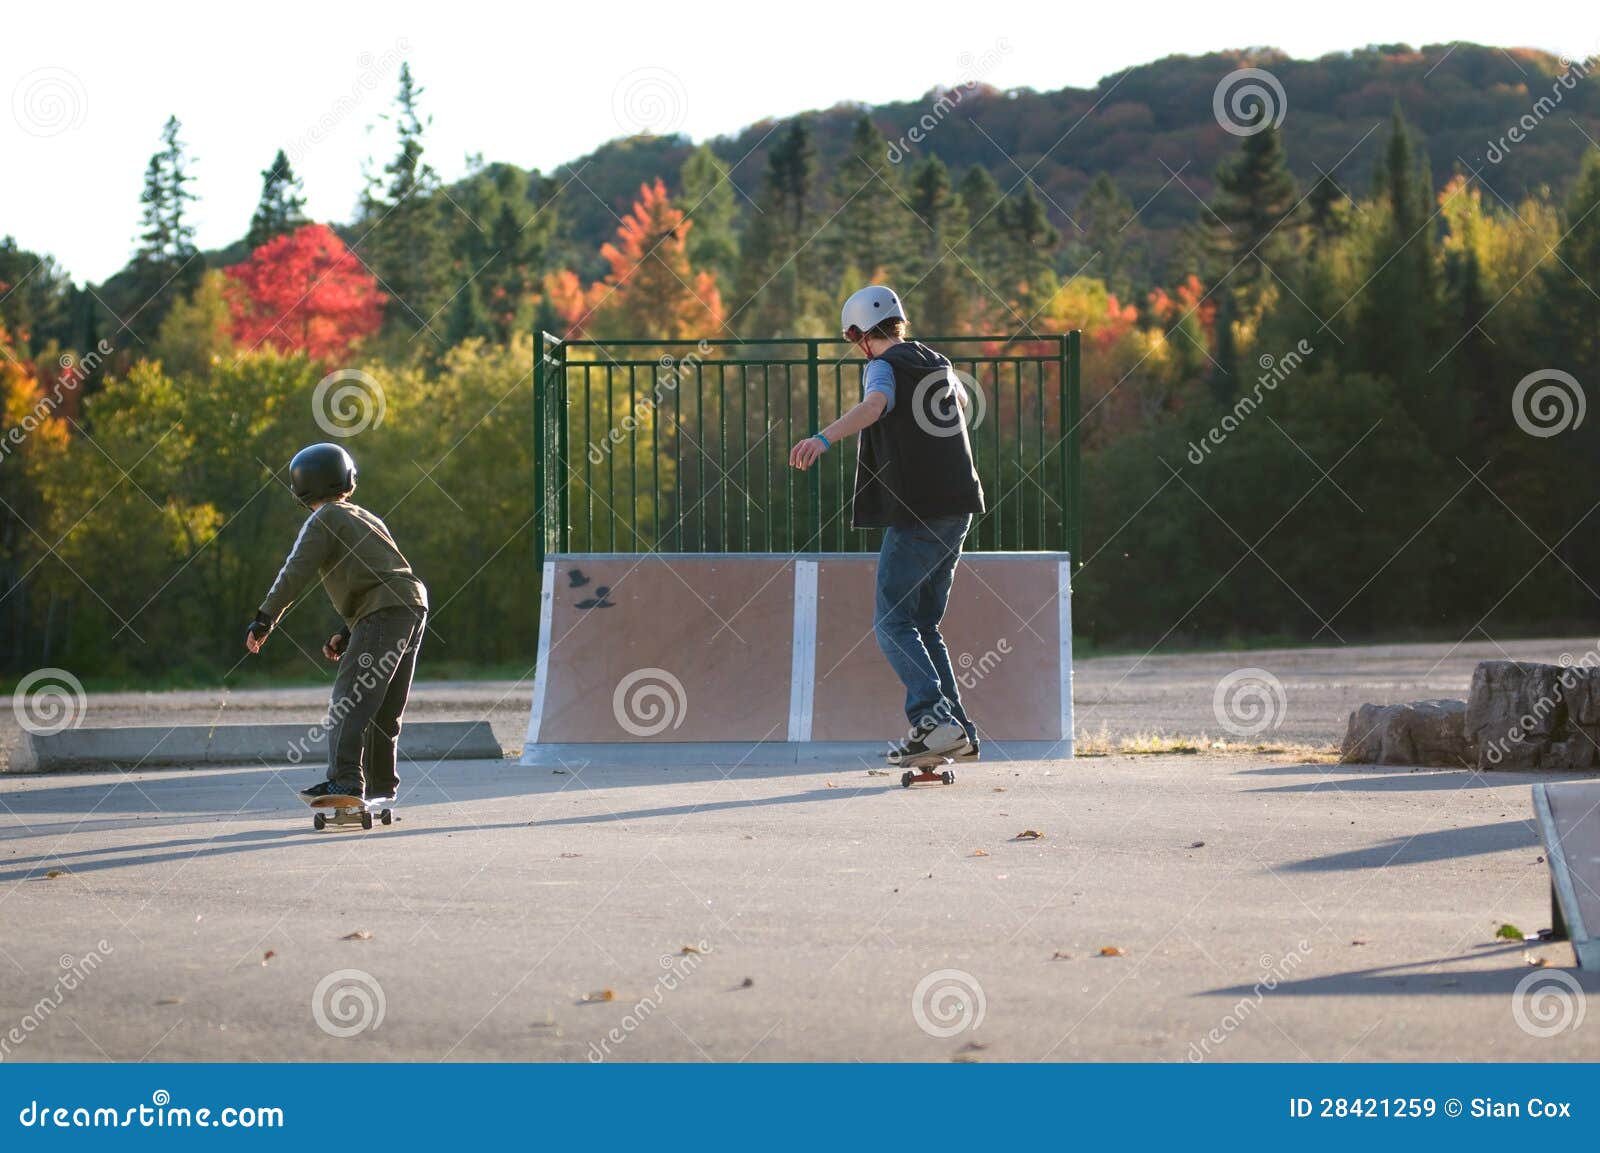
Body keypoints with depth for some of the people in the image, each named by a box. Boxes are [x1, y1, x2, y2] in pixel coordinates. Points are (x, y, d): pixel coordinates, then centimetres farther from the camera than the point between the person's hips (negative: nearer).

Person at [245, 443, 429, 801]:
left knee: (349, 701, -14)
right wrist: (346, 635, 24)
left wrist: (264, 620, -9)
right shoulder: (366, 519, 28)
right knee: (384, 706, 18)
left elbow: (296, 573, -9)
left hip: (383, 611, -8)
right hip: (413, 607, 8)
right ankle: (380, 782, 25)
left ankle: (345, 781, -27)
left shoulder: (324, 520, 2)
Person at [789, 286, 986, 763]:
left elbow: (874, 405, -30)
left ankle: (932, 718, -22)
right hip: (956, 510, 8)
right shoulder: (937, 363, 17)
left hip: (916, 516, -8)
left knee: (892, 623, -5)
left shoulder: (884, 366, -6)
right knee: (924, 625, 15)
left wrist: (823, 438, -46)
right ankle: (958, 733, 8)